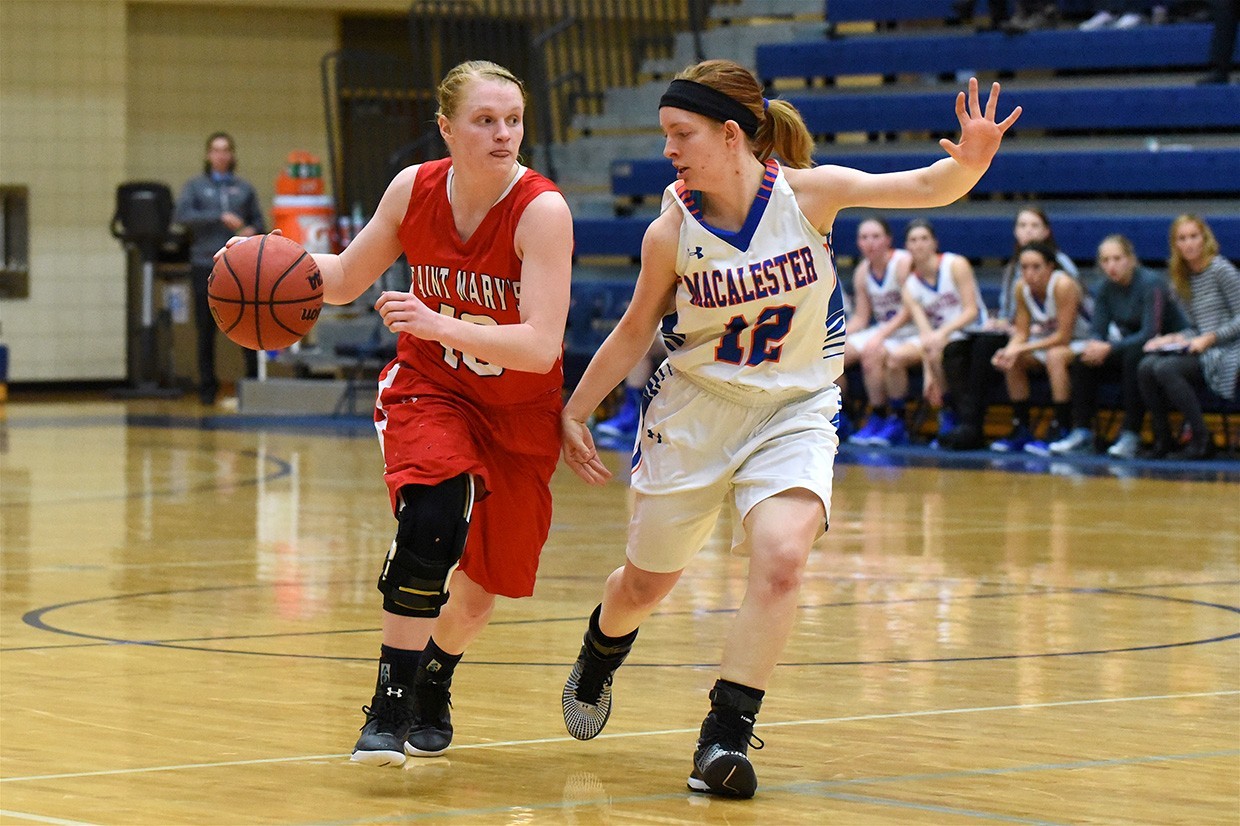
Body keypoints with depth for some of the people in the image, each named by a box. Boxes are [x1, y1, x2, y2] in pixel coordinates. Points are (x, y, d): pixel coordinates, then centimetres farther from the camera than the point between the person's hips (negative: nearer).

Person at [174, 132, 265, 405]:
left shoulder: (244, 188, 14)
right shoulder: (195, 186, 9)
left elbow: (258, 221, 16)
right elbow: (181, 215, -6)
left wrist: (252, 231, -8)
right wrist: (220, 217, -14)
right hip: (205, 265, 0)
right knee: (206, 331, 2)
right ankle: (207, 388, 10)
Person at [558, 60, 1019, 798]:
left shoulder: (807, 193, -15)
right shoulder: (672, 232, -13)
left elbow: (926, 189, -19)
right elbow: (635, 332, 2)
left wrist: (969, 160, -40)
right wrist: (575, 413, 5)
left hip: (793, 412, -1)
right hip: (695, 408, 1)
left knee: (782, 558, -26)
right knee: (646, 582, 14)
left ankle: (727, 732, -16)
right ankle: (600, 656, 50)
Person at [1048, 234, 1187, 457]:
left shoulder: (1150, 284, -20)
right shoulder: (1107, 288, 1)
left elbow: (1150, 333, -28)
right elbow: (1097, 330, 1)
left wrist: (1109, 348, -34)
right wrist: (1095, 346, -24)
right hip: (1129, 347, 7)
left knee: (1133, 355, -37)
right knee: (1083, 358, -14)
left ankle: (1131, 435, -33)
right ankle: (1082, 433, -14)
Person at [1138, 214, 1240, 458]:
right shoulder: (1185, 278, 16)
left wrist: (1210, 338, -18)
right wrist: (1176, 338, 1)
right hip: (1201, 351, 7)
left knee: (1166, 369, -29)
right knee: (1146, 367, -18)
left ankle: (1202, 440, -21)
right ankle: (1162, 438, -9)